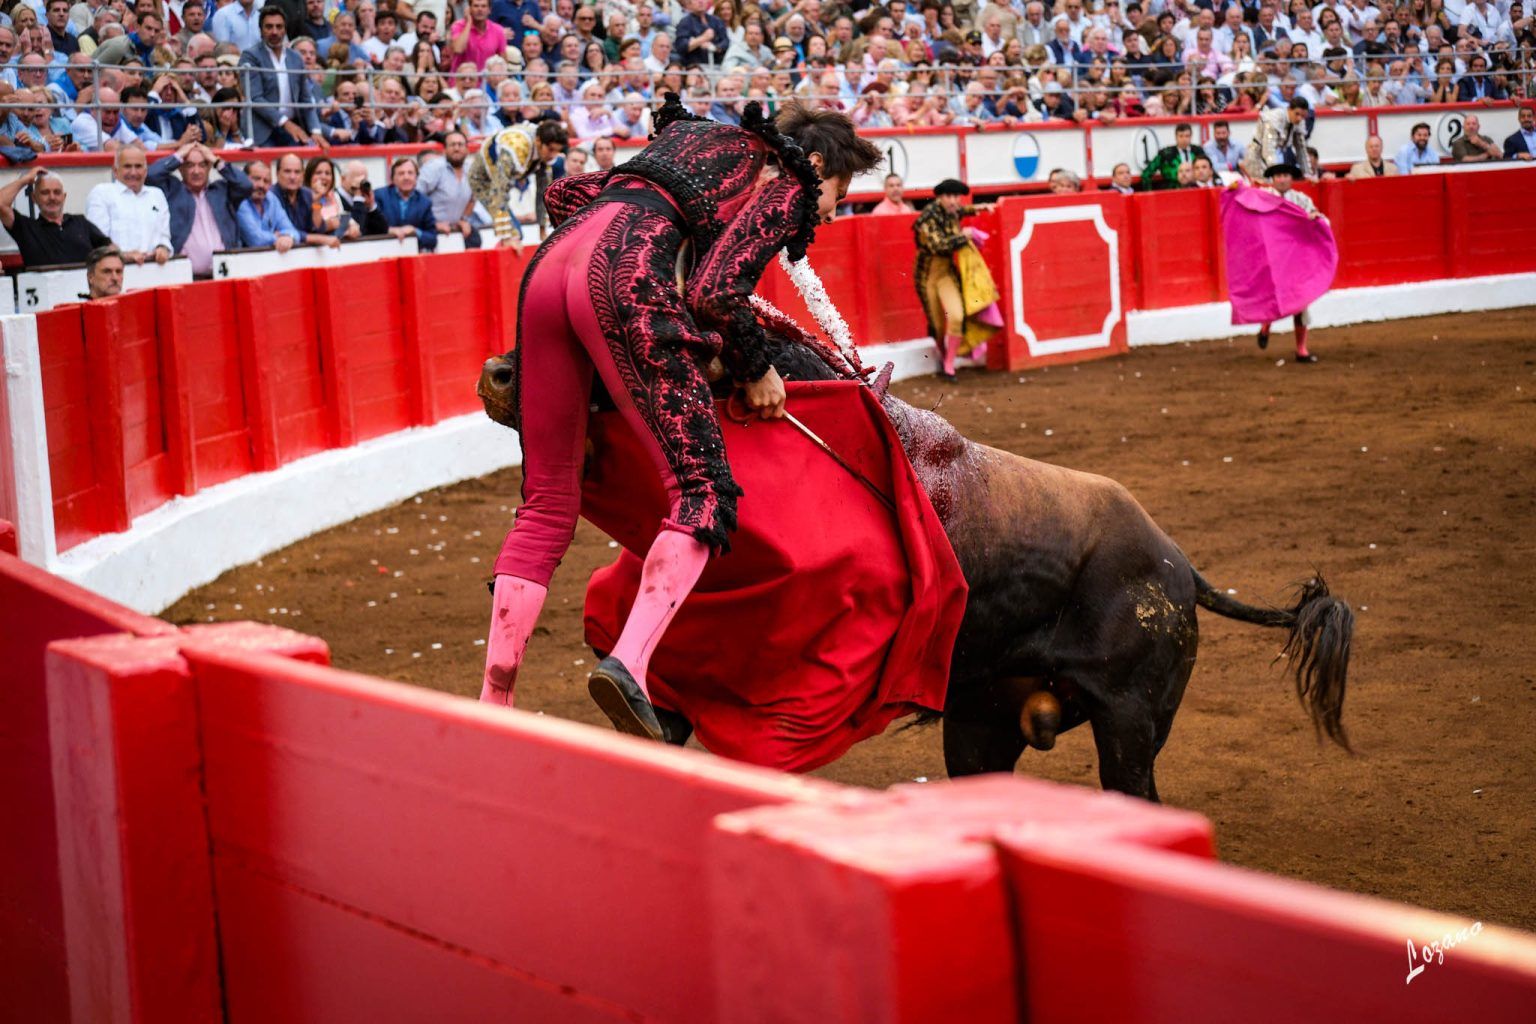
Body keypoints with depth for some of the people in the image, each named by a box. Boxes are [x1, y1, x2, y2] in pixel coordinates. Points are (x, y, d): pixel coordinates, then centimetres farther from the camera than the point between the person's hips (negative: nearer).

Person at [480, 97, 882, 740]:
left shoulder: (697, 140, 35)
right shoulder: (788, 184, 13)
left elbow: (566, 194, 32)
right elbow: (716, 293, -3)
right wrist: (756, 370, 11)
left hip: (549, 263, 8)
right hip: (629, 275, -8)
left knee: (548, 506, 11)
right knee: (702, 493, -6)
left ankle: (492, 704, 6)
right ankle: (630, 663, -27)